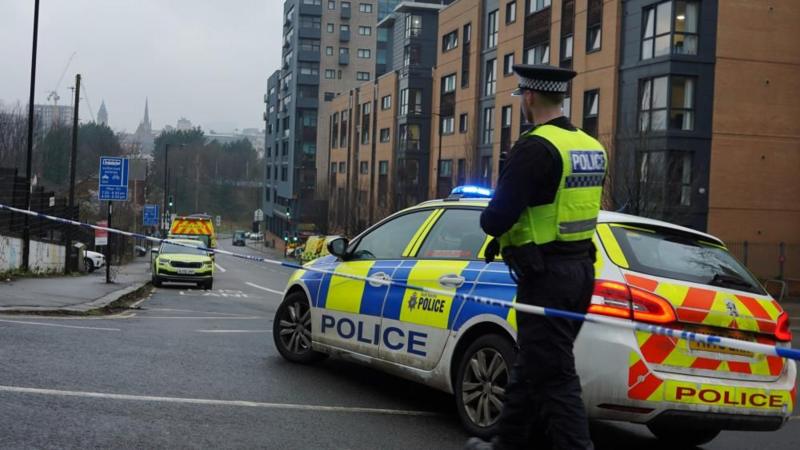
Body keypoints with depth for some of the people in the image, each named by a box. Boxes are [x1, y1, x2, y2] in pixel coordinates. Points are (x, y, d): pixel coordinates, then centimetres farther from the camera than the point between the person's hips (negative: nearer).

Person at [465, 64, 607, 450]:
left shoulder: (535, 147, -17)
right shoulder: (591, 147, 11)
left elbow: (495, 219, -21)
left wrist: (491, 222, 2)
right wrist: (509, 235, 11)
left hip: (546, 277, -9)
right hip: (580, 268, 9)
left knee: (553, 378, -4)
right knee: (529, 367, 20)